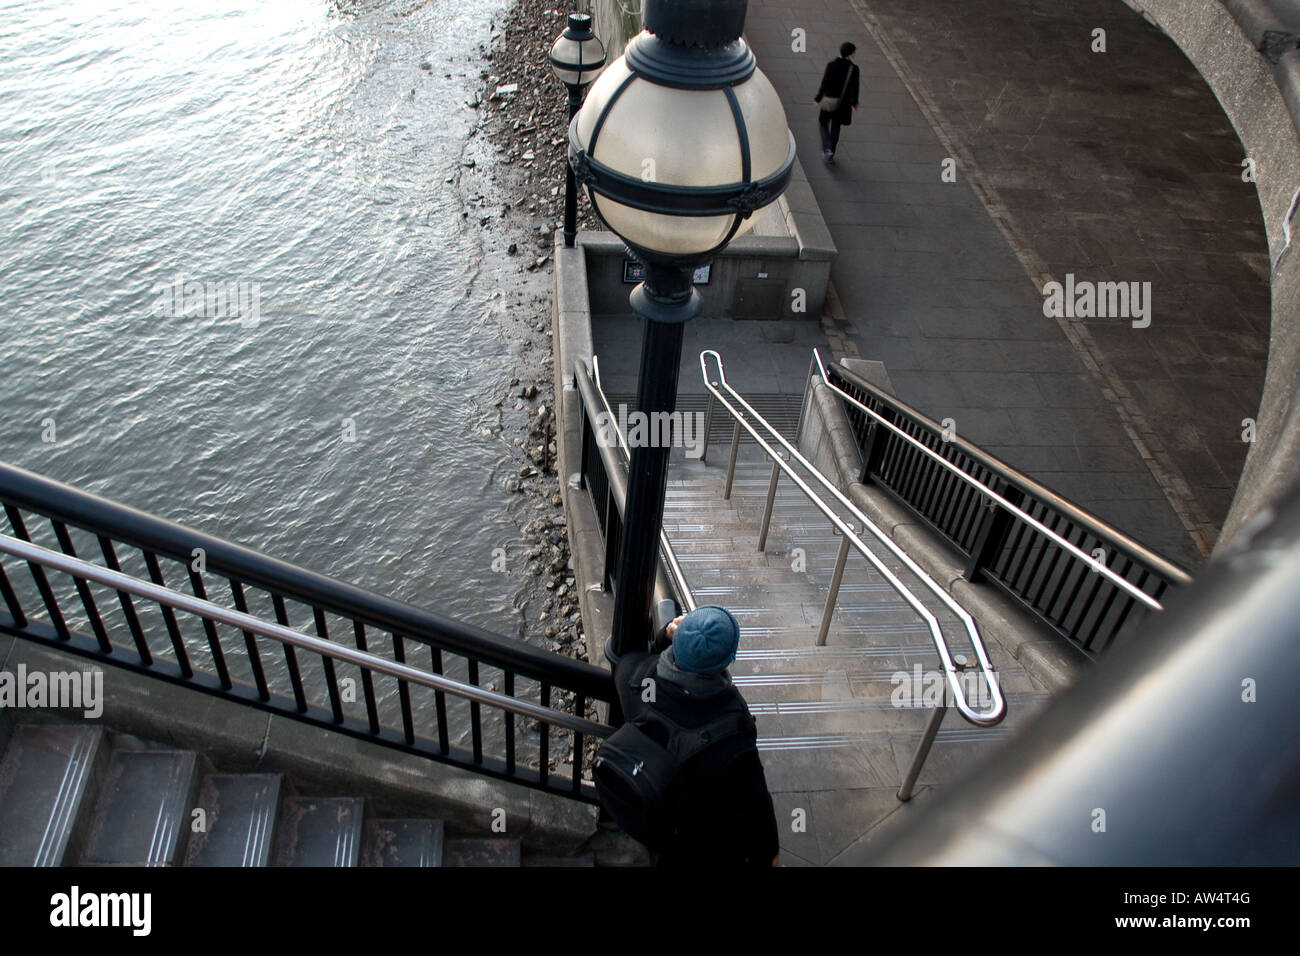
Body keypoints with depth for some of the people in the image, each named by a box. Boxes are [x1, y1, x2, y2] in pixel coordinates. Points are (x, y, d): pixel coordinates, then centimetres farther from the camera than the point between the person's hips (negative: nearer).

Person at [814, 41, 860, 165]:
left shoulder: (831, 65, -16)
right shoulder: (853, 68, -10)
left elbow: (824, 84, -12)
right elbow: (855, 88, -3)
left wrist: (818, 98, 3)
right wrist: (854, 102, 12)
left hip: (830, 100, -2)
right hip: (844, 102, 2)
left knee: (823, 122, 18)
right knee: (836, 127, 16)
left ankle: (827, 149, 1)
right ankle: (831, 155, 20)